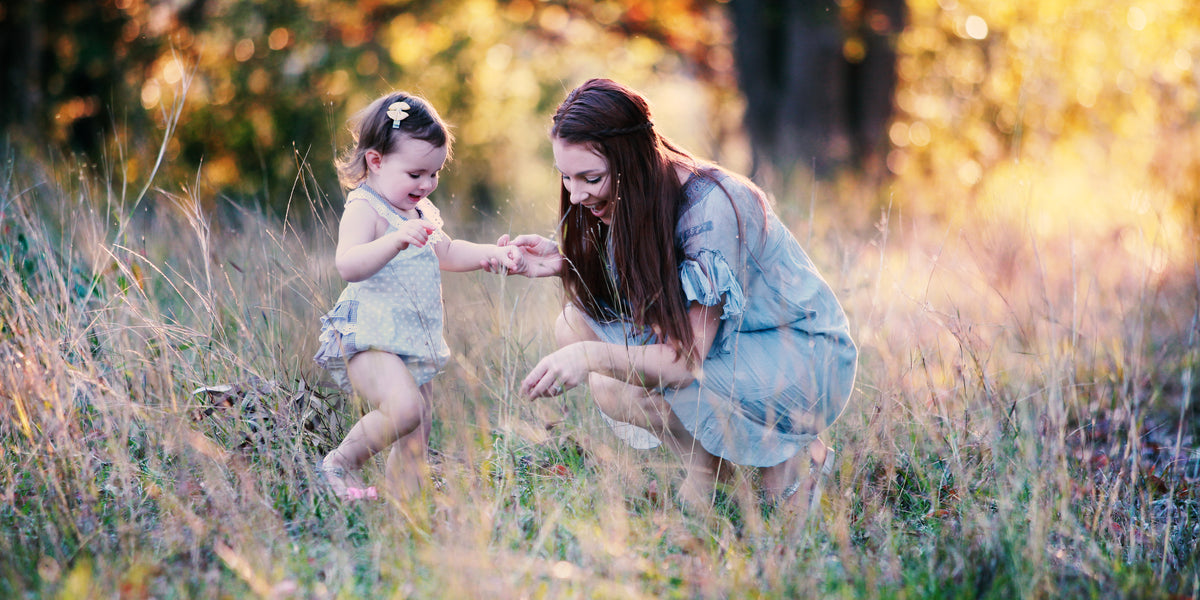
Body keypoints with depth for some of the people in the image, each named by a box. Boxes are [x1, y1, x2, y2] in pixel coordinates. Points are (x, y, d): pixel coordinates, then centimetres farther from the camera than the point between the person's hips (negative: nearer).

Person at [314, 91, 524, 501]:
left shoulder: (419, 212, 17)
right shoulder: (365, 209, -14)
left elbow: (446, 254, 33)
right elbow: (348, 265, -31)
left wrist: (490, 253, 17)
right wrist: (397, 240, -44)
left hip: (413, 343, 10)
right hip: (369, 340, -10)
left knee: (415, 440, 9)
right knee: (404, 407, -29)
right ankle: (339, 463, -11)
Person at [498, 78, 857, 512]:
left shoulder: (711, 208, -29)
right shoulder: (632, 200, -6)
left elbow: (689, 359, -31)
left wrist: (593, 355, -43)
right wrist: (565, 263, -15)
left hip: (806, 361, -8)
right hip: (730, 345, 8)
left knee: (618, 386, -26)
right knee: (574, 323, -9)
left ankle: (790, 459, -6)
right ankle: (707, 460, 0)